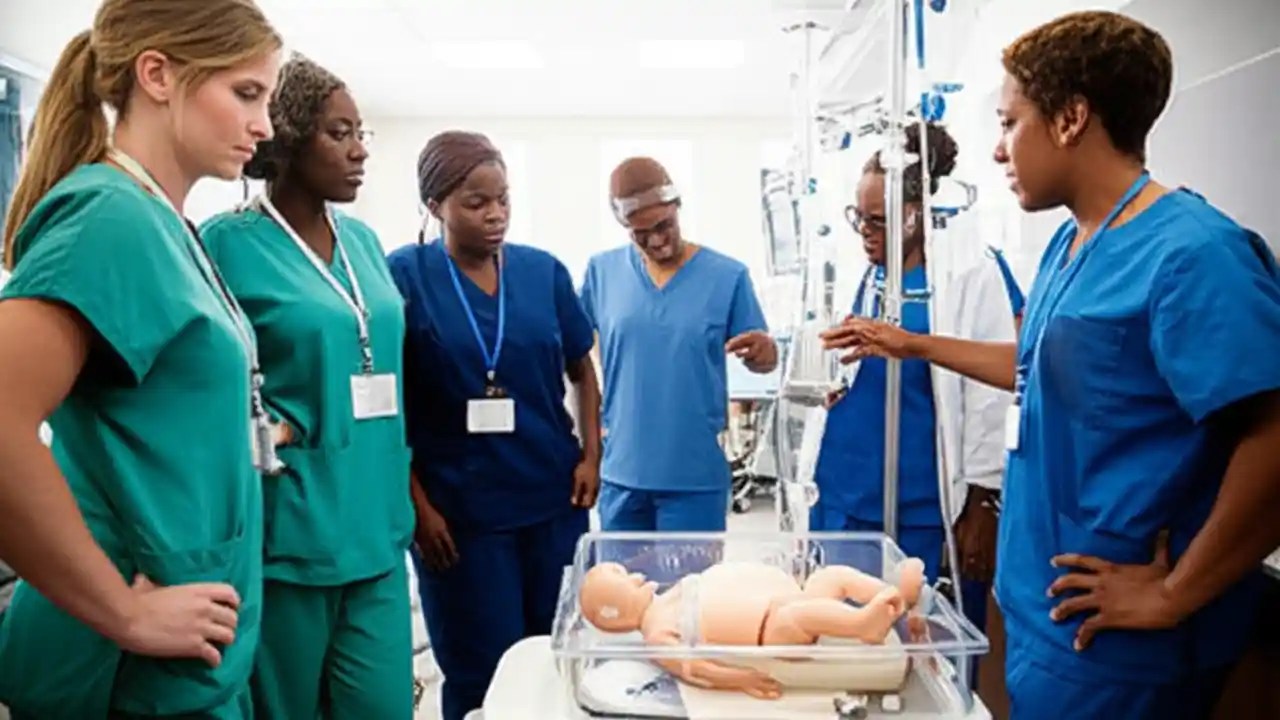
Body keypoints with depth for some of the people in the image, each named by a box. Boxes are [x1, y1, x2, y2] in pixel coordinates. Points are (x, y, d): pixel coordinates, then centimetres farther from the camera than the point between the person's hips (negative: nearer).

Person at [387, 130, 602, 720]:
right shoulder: (403, 275, -7)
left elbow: (581, 368, 12)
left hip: (554, 500, 3)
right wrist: (417, 504, -8)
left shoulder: (543, 271, 2)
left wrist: (591, 456, 1)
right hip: (458, 512, -3)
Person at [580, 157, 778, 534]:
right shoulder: (602, 271, -1)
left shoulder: (728, 275, -5)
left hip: (696, 477, -2)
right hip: (621, 473, 2)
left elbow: (763, 360, -1)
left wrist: (762, 348, -24)